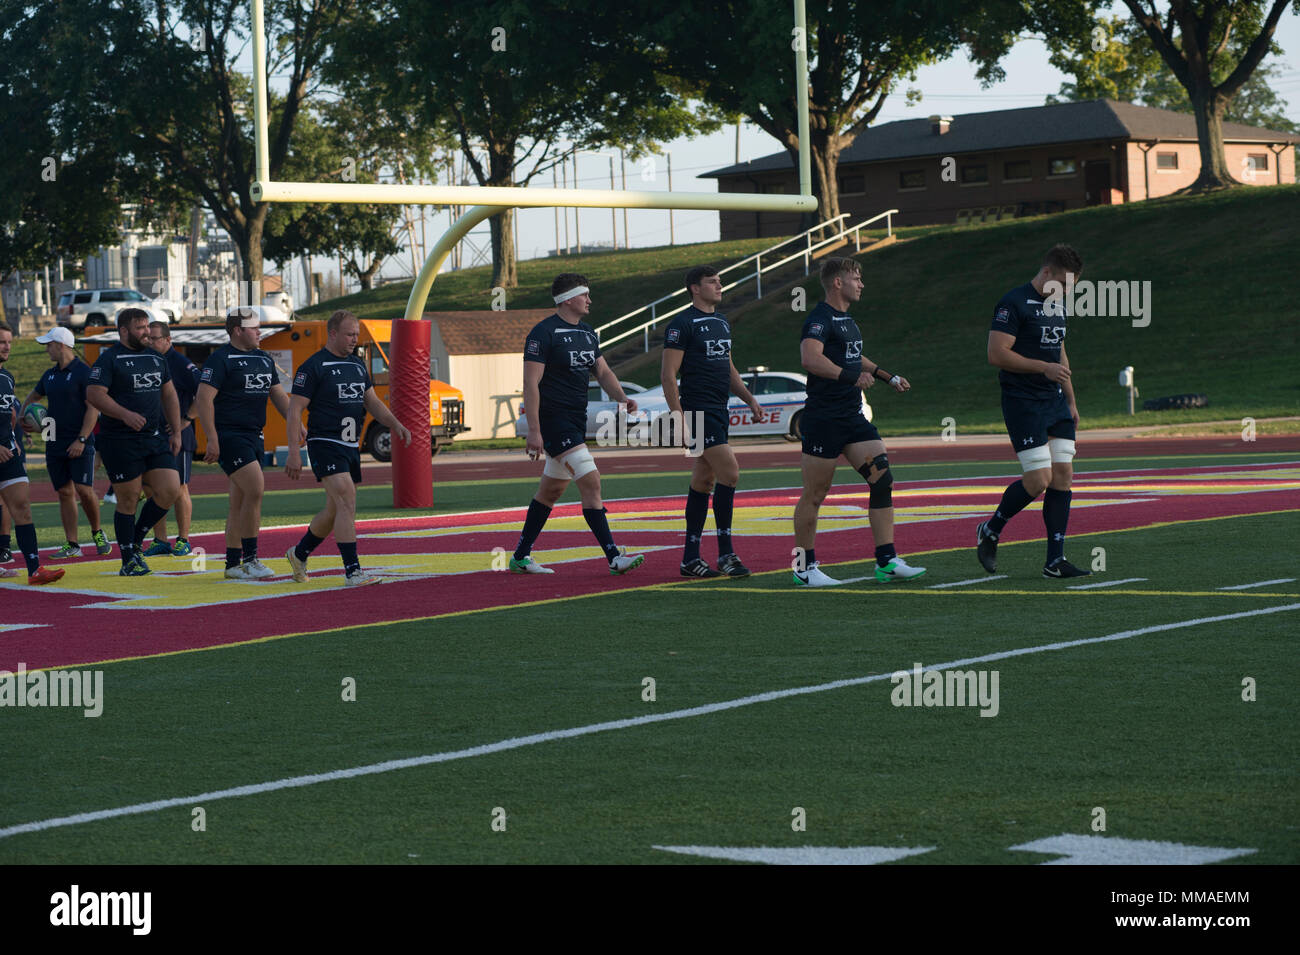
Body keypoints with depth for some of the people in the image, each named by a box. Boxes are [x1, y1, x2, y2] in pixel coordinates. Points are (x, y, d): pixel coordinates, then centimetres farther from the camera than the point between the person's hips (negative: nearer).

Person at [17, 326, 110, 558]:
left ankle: (97, 533, 10)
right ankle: (71, 545, 7)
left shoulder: (84, 372, -8)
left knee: (84, 490, -13)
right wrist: (22, 415, 14)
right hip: (55, 444, 7)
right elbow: (33, 395, 32)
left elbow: (93, 408, -12)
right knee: (65, 493, 5)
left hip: (80, 445, -7)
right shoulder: (50, 374, 14)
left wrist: (81, 439, -19)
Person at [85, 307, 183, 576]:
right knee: (128, 500, -2)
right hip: (120, 442, -6)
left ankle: (137, 539, 16)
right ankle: (129, 560, 9)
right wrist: (125, 415, -24)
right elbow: (94, 394, -14)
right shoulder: (109, 359, -5)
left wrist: (176, 432, 15)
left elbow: (169, 395, 21)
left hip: (155, 438, 6)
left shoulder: (156, 358, 15)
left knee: (170, 490, -4)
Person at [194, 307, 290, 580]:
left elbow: (278, 395, 20)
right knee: (255, 489, -17)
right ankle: (249, 558, -10)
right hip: (229, 436, -8)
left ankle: (233, 563, 15)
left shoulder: (264, 359, 16)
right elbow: (203, 399, -14)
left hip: (254, 436, 8)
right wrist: (212, 440, -19)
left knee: (240, 501, 10)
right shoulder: (220, 359, -9)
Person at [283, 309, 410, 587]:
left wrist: (395, 424, -1)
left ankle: (299, 554, 35)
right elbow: (295, 410, -9)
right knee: (347, 501, -19)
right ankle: (353, 572, -20)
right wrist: (294, 452, -15)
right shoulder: (313, 367, -8)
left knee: (335, 510, 13)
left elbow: (372, 402, 17)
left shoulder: (358, 365, 14)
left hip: (351, 446, 8)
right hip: (325, 444, -8)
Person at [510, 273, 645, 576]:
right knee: (591, 482, -15)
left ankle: (520, 557, 22)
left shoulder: (588, 333, 14)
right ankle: (614, 557, -16)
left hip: (576, 420, 9)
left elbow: (602, 372, 19)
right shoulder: (543, 332, -12)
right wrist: (534, 431, -20)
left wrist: (622, 397, -2)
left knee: (551, 491, 13)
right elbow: (531, 383, -15)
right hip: (553, 419, -9)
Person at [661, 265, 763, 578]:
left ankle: (690, 558, 14)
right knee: (729, 472, -16)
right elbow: (668, 374, -12)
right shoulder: (682, 324, -9)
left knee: (703, 481, 10)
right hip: (698, 410, -9)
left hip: (719, 411, 9)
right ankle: (725, 554, -10)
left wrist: (749, 399, 16)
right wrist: (679, 416, -18)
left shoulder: (722, 322, 17)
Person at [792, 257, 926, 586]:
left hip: (853, 417, 9)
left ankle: (886, 562, -1)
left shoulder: (847, 320, 18)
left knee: (882, 479, -2)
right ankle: (804, 568, 10)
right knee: (814, 495, 0)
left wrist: (888, 377, 42)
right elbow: (810, 358, -31)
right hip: (823, 420, -9)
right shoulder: (820, 319, -12)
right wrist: (851, 377, -35)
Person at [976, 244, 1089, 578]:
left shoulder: (1058, 305, 15)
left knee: (1063, 475, 0)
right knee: (1038, 480, -12)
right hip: (1022, 403, -8)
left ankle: (1056, 560, 3)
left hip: (1056, 401, 8)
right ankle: (990, 531, 12)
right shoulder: (1014, 303, -12)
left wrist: (1071, 401, 24)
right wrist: (1044, 368, -19)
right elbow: (997, 353, -18)